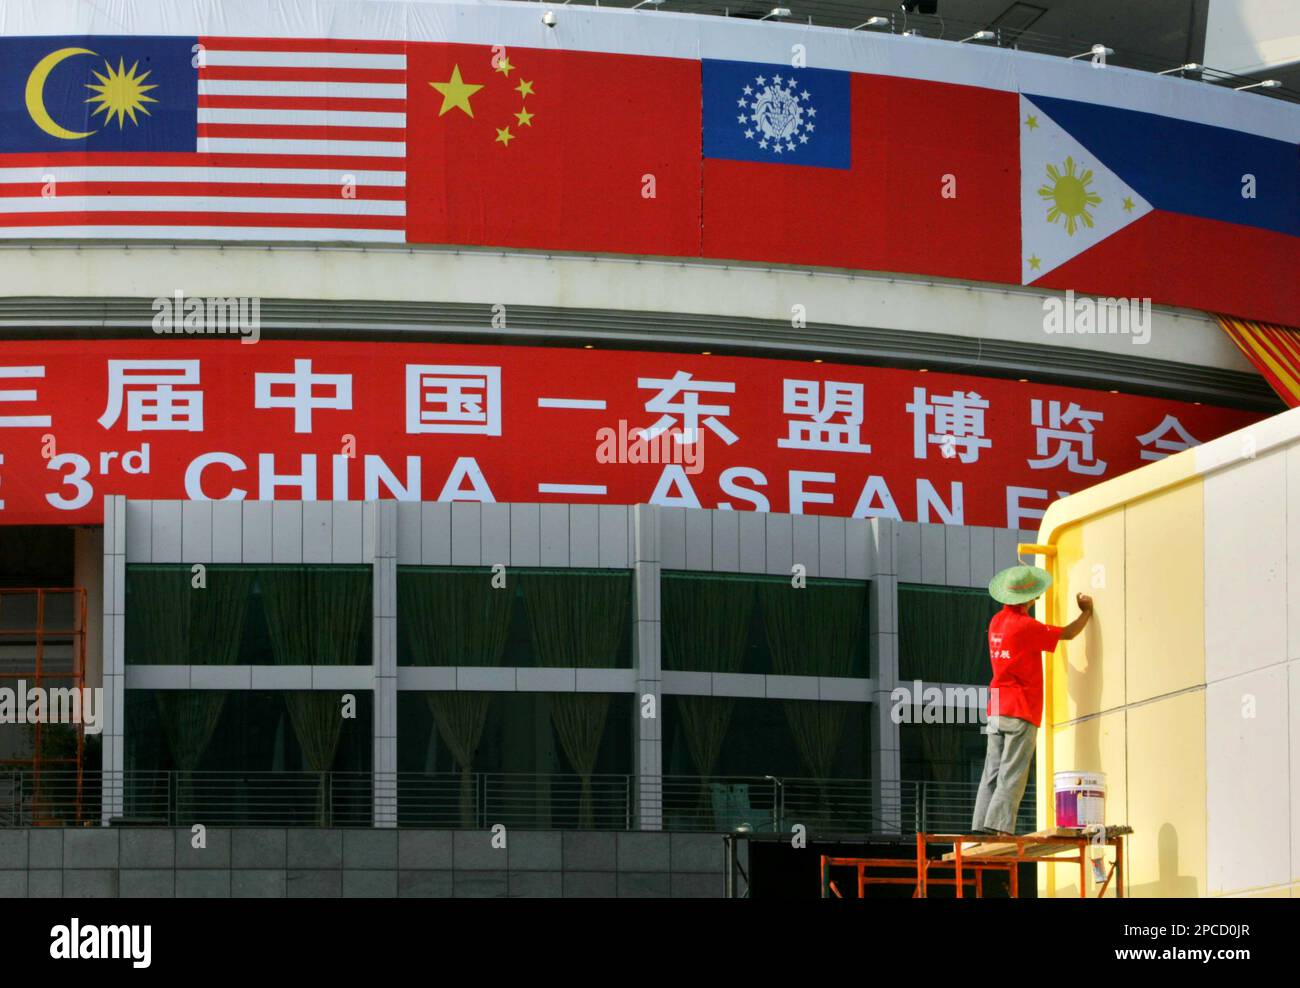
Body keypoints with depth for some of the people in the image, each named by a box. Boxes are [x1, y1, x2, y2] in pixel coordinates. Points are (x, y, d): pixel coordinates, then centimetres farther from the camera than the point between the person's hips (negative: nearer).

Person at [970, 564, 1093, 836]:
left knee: (993, 772, 5)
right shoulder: (1025, 626, -12)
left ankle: (981, 825, -1)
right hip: (1020, 712, -7)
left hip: (997, 711, 7)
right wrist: (1086, 612, 13)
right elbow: (1068, 634, -5)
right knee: (1012, 774, -10)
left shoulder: (997, 621, 11)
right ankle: (999, 825, -18)